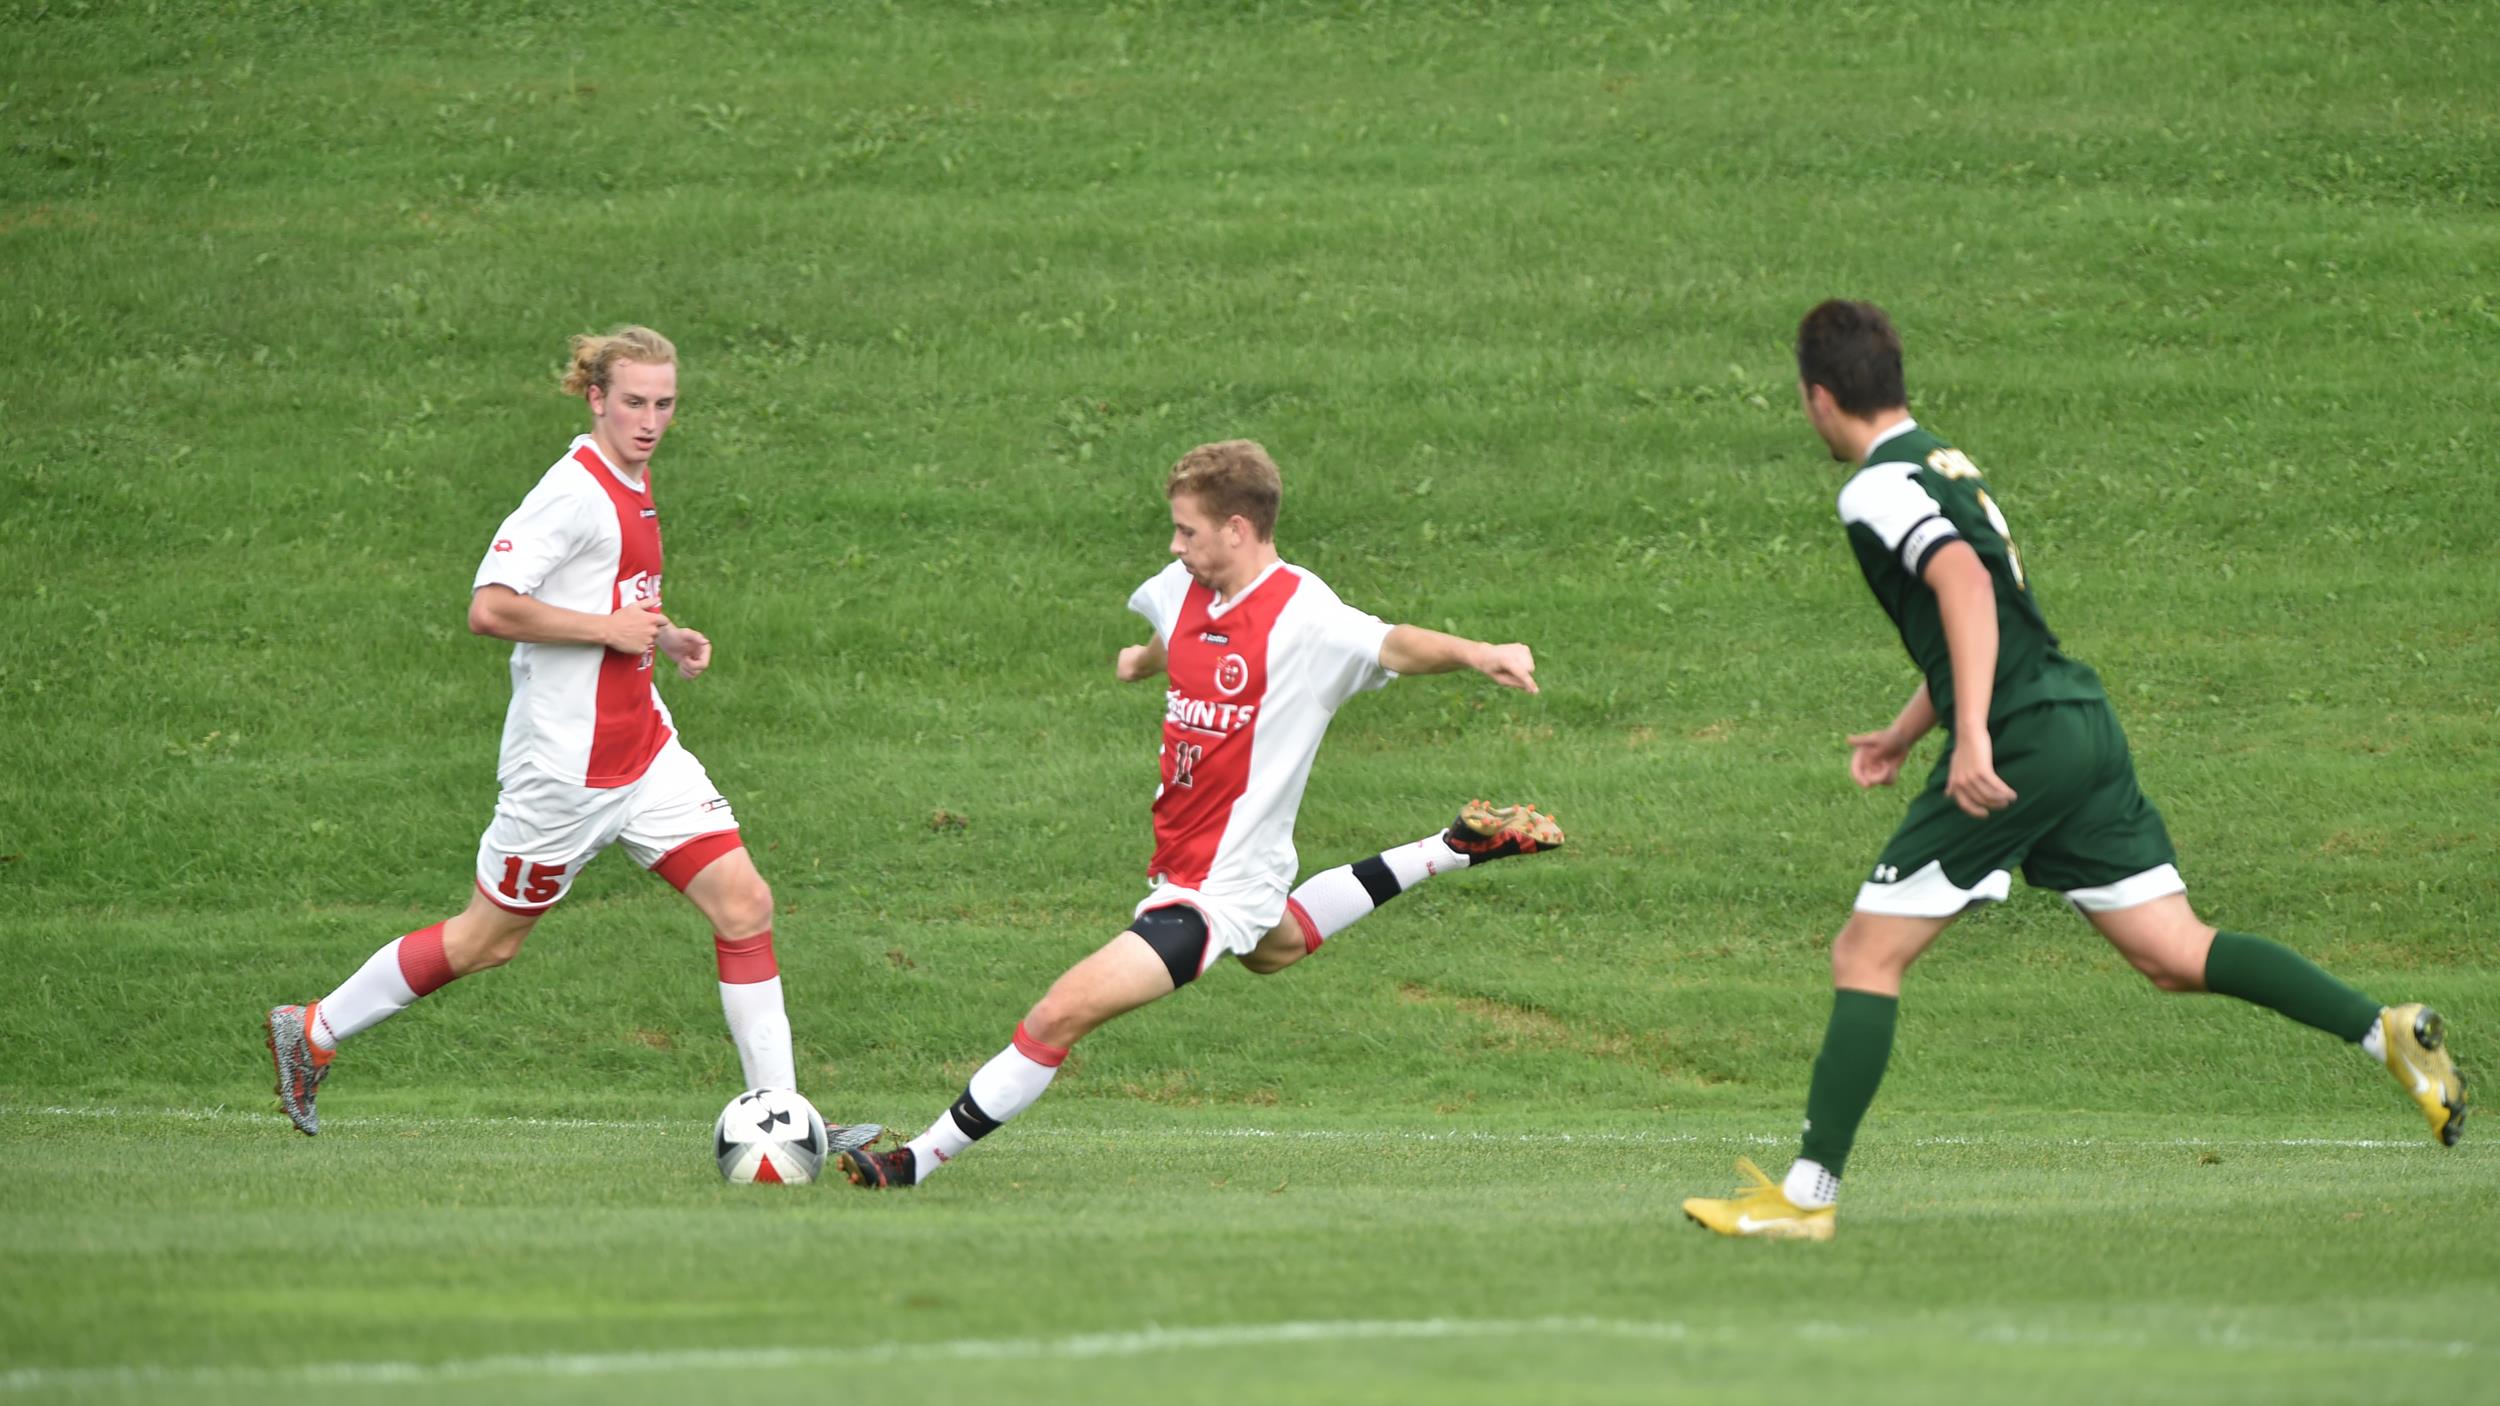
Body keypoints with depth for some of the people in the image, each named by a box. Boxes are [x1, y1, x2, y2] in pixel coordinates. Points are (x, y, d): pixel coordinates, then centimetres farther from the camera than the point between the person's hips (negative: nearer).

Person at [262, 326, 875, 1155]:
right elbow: (490, 608, -25)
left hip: (643, 751, 8)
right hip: (565, 766, -8)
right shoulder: (576, 491, -18)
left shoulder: (635, 484, 11)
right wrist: (614, 629, -21)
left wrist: (666, 636, 10)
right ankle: (312, 1033, 22)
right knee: (489, 938, 5)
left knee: (744, 903, -3)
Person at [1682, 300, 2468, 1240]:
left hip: (2020, 742, -9)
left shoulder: (1878, 488, -8)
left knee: (1865, 957, -1)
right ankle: (2386, 1030, -6)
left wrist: (1973, 736, -31)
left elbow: (1965, 582, -25)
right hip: (2084, 722, 9)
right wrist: (1904, 736, 37)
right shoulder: (1944, 465, 21)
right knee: (2176, 955, 7)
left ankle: (1807, 1195, -1)